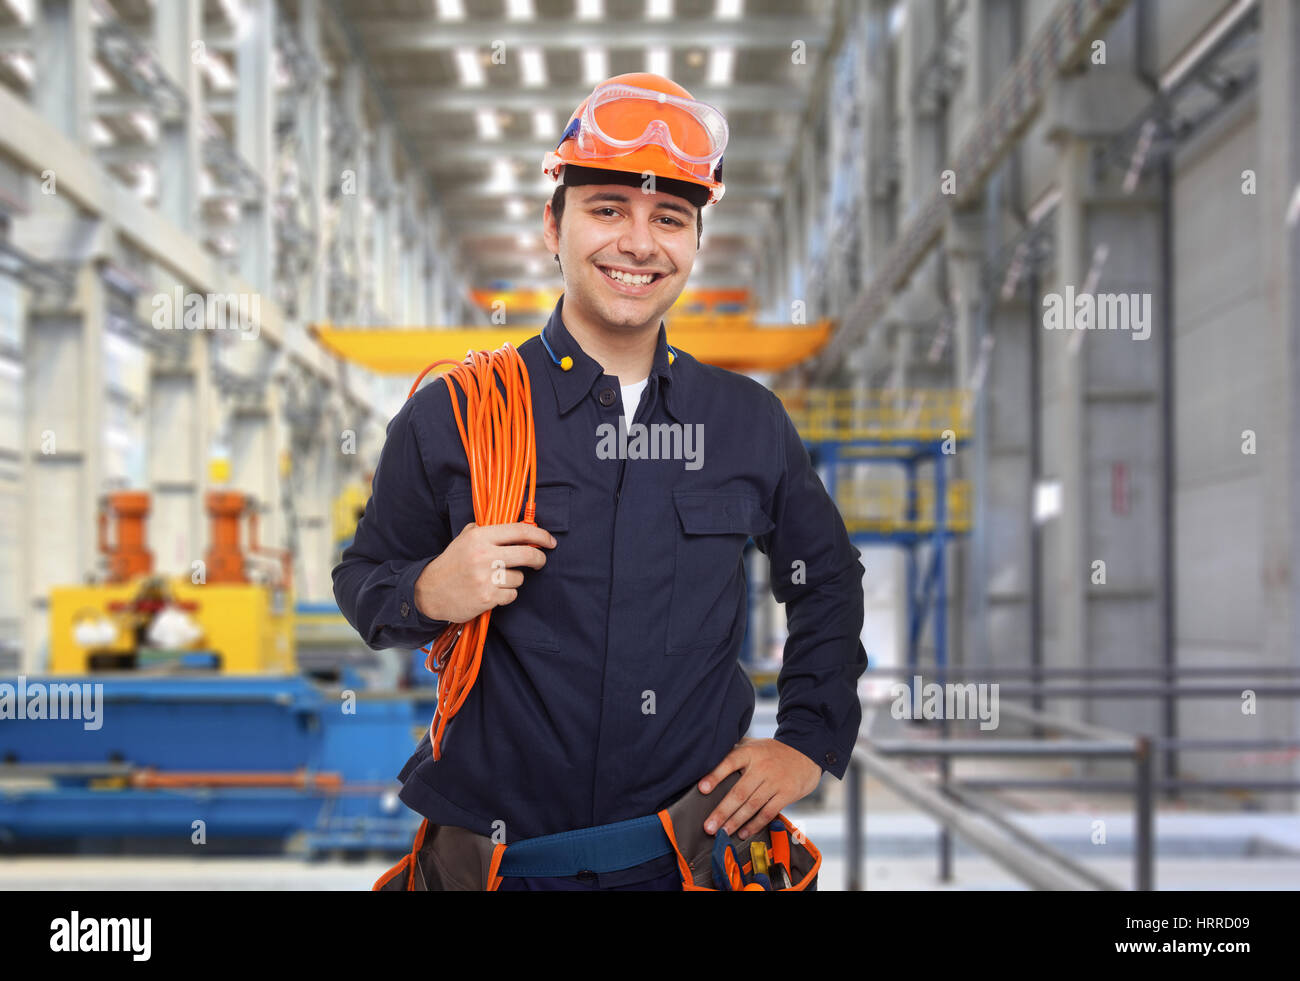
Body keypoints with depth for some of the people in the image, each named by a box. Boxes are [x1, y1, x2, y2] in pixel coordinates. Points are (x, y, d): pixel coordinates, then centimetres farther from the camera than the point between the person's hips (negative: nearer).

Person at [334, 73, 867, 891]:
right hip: (497, 850, -1)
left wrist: (808, 744, 9)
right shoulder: (451, 418, -3)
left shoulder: (750, 422, 4)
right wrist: (430, 595, -17)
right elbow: (364, 579, 4)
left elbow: (827, 581, 18)